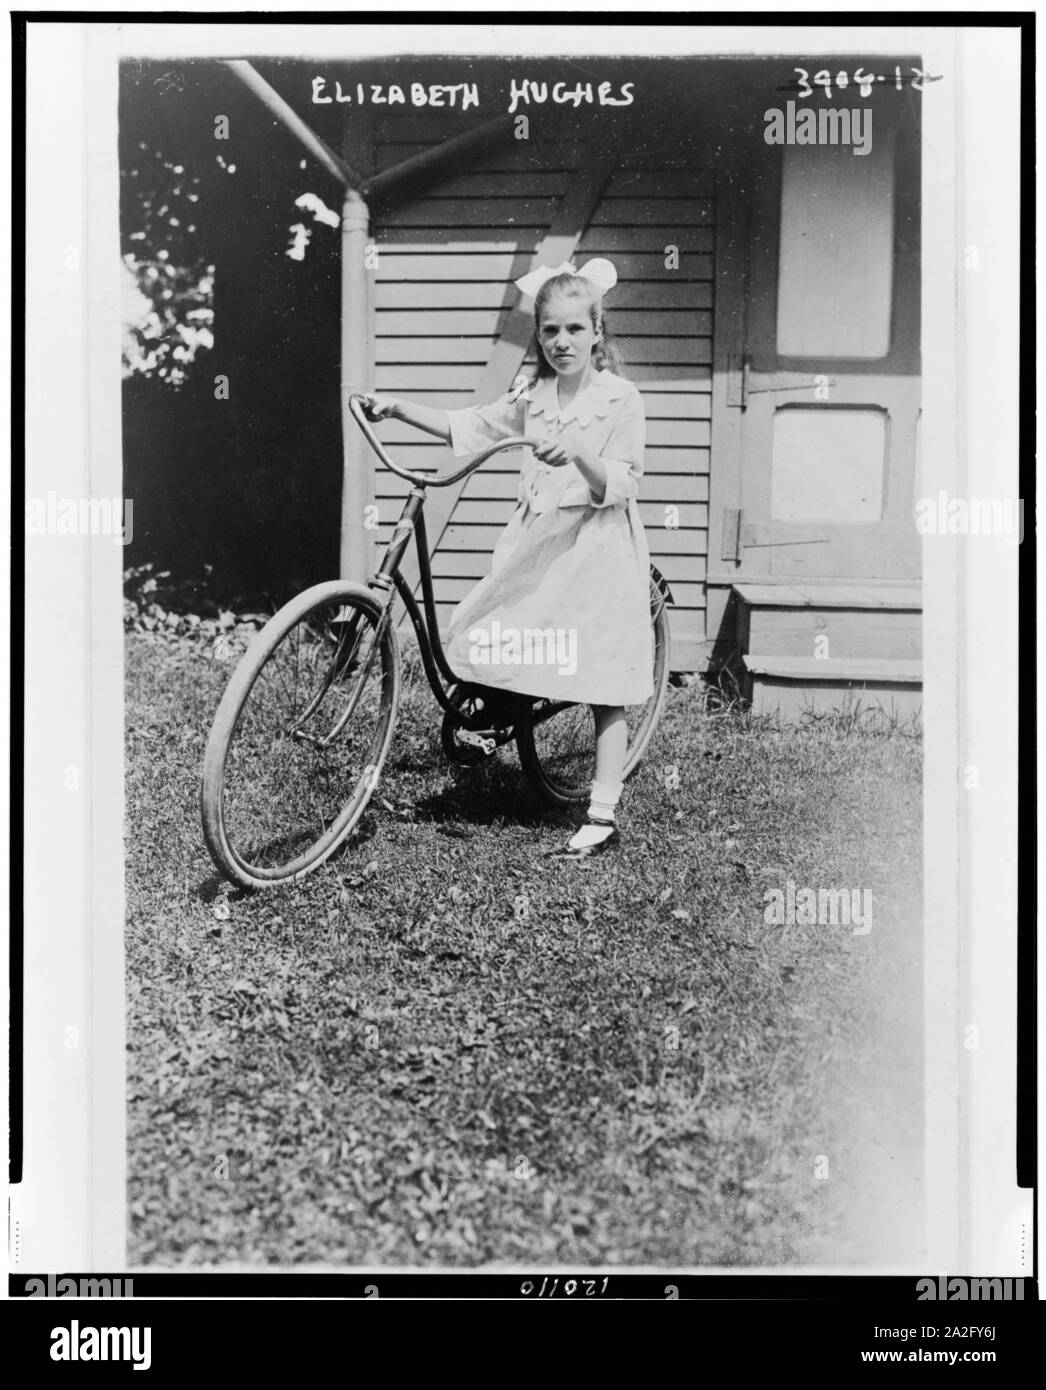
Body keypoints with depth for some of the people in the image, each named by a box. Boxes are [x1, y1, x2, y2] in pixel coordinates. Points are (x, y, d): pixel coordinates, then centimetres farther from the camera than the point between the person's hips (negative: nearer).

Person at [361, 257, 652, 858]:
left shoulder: (621, 398, -6)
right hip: (538, 542, 6)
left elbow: (621, 484, -13)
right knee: (488, 642, -2)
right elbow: (470, 427, 13)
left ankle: (603, 817, 0)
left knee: (604, 688, -3)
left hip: (598, 544, -5)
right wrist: (398, 408, 4)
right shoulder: (533, 395, 11)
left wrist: (578, 453, -31)